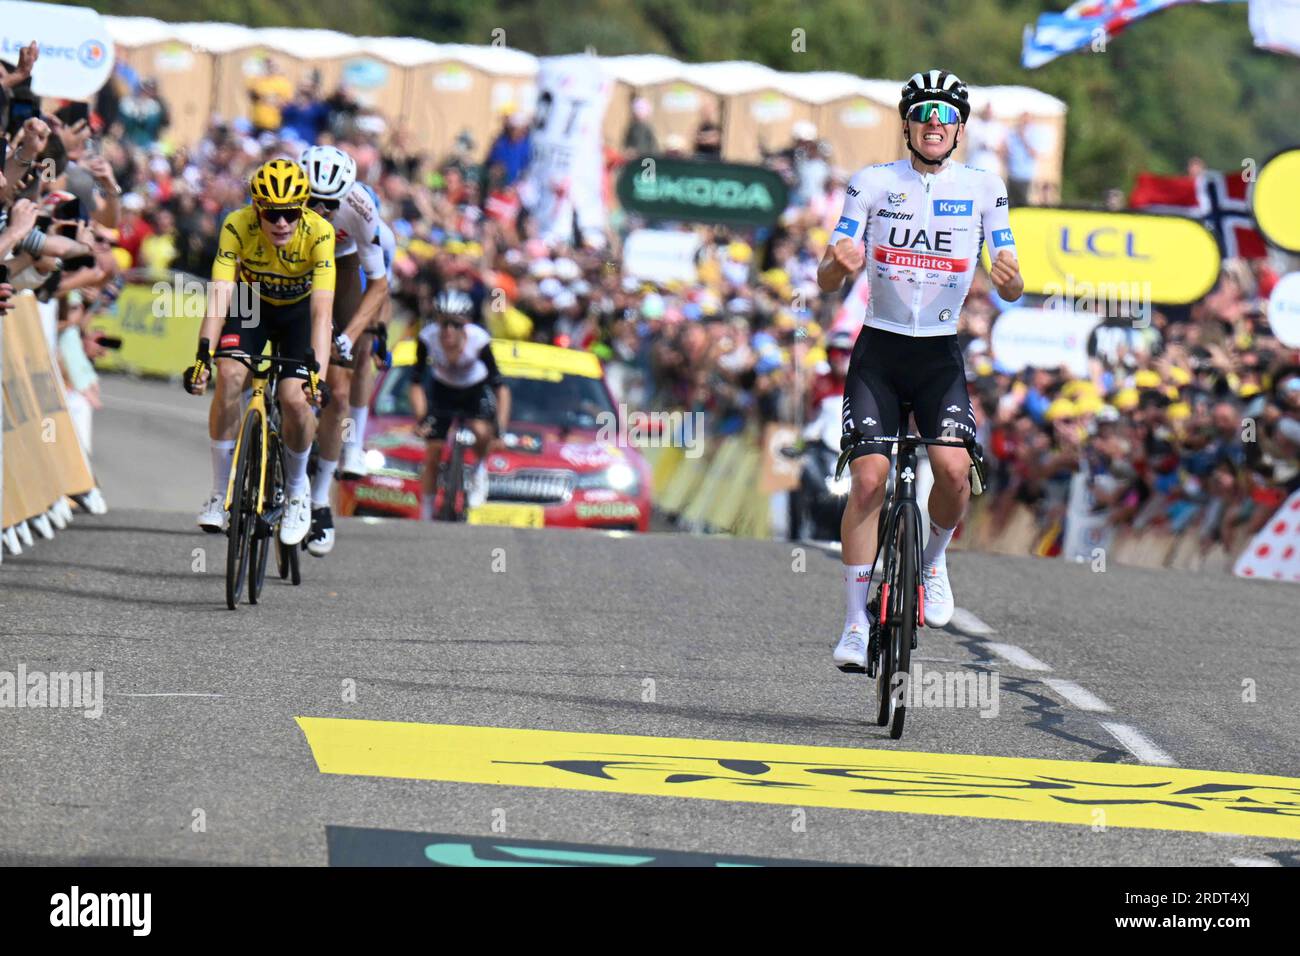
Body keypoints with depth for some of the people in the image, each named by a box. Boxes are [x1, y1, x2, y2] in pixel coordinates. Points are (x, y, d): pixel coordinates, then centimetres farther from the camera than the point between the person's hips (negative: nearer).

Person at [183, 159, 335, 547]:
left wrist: (317, 371, -49)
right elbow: (219, 295, -35)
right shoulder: (238, 227, -30)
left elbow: (322, 310, -38)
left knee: (295, 399, -20)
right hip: (250, 304, 1)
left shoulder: (319, 234, -32)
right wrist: (203, 354, -47)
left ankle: (297, 490, 8)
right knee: (229, 377, -24)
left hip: (298, 311, -1)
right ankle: (221, 493, -11)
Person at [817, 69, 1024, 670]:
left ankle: (933, 561, 9)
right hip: (879, 350, 0)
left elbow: (1011, 292, 0)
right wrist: (838, 263, -27)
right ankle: (856, 622, -5)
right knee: (868, 479, -14)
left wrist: (1009, 278, -24)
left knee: (954, 469, -22)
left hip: (940, 354, 0)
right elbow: (827, 281, -3)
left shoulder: (983, 189, 0)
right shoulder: (873, 184, -1)